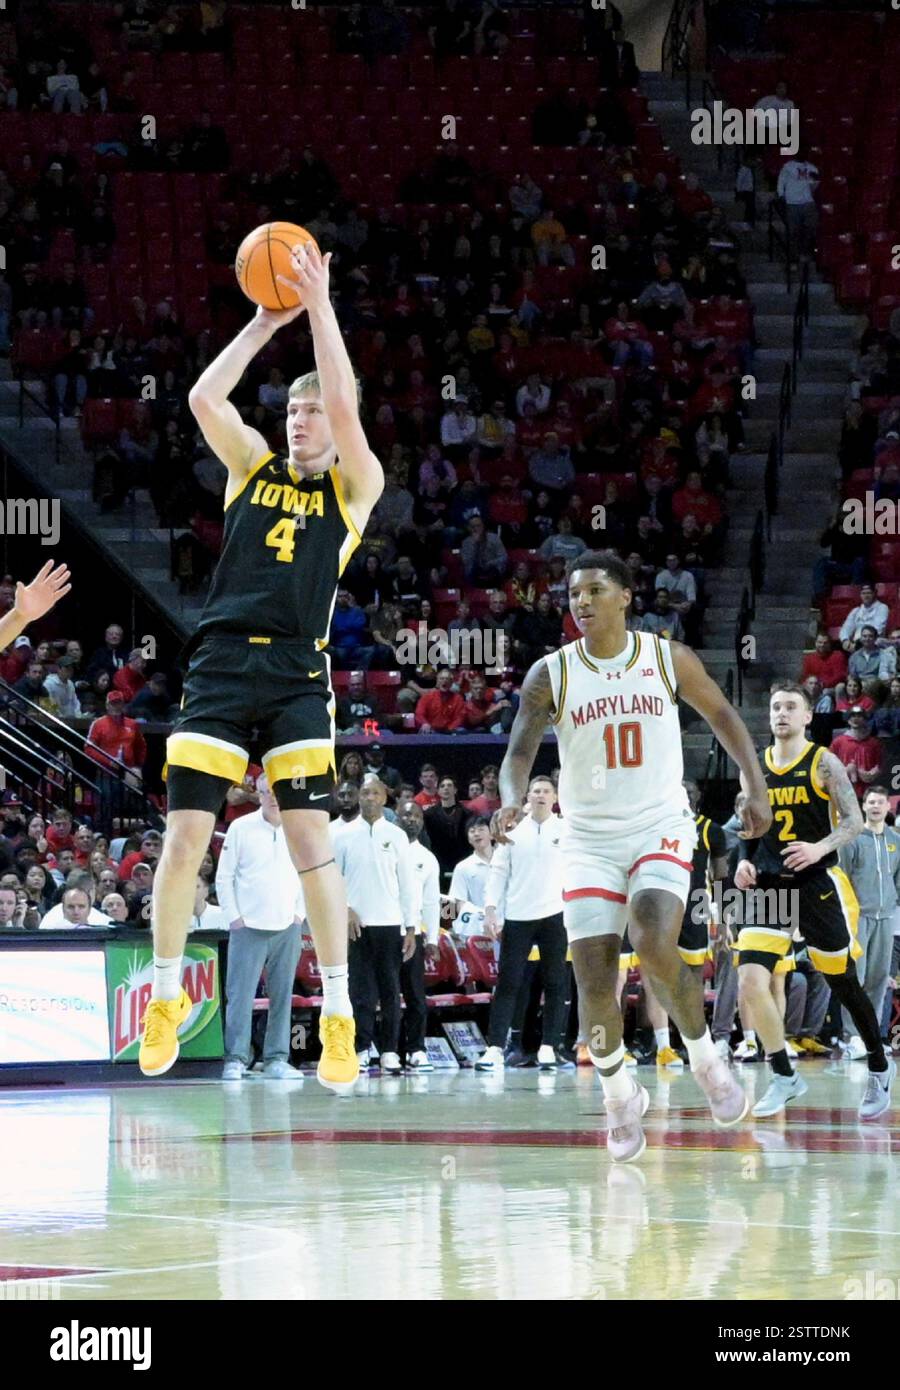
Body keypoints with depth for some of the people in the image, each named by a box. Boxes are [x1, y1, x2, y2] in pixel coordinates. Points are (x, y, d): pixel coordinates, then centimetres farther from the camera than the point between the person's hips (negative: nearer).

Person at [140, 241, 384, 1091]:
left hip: (296, 677, -2)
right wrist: (265, 322, -1)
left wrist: (319, 306, -8)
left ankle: (338, 1017, -7)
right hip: (220, 666, 2)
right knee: (184, 838, -1)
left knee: (310, 840, -9)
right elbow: (203, 397, -1)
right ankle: (165, 996, 13)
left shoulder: (354, 485, 6)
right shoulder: (254, 466, 14)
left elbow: (345, 407, -10)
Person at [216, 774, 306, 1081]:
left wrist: (300, 913, 5)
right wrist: (233, 917, -6)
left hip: (287, 928, 3)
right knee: (241, 995, -7)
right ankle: (236, 1059, -5)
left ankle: (277, 1059, 10)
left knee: (282, 996, 5)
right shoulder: (241, 828, -1)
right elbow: (224, 877, 1)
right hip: (249, 927, -3)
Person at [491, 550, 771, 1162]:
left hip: (661, 830, -1)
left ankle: (705, 1055, 0)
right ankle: (620, 1095, 19)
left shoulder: (669, 660, -2)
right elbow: (520, 751, -5)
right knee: (594, 984, -5)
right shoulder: (550, 675, -3)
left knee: (655, 947, -25)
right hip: (589, 841, 1)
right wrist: (511, 802, -27)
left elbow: (721, 715, 10)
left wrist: (756, 787, 1)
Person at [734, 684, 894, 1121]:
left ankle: (879, 1069, 29)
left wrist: (820, 848, -26)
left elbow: (854, 821, -9)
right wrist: (745, 861, 0)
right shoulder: (755, 768, 8)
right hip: (770, 884, 4)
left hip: (818, 884, -4)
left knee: (844, 984, 7)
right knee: (750, 981, -14)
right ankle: (784, 1078, -2)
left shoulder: (824, 764, -5)